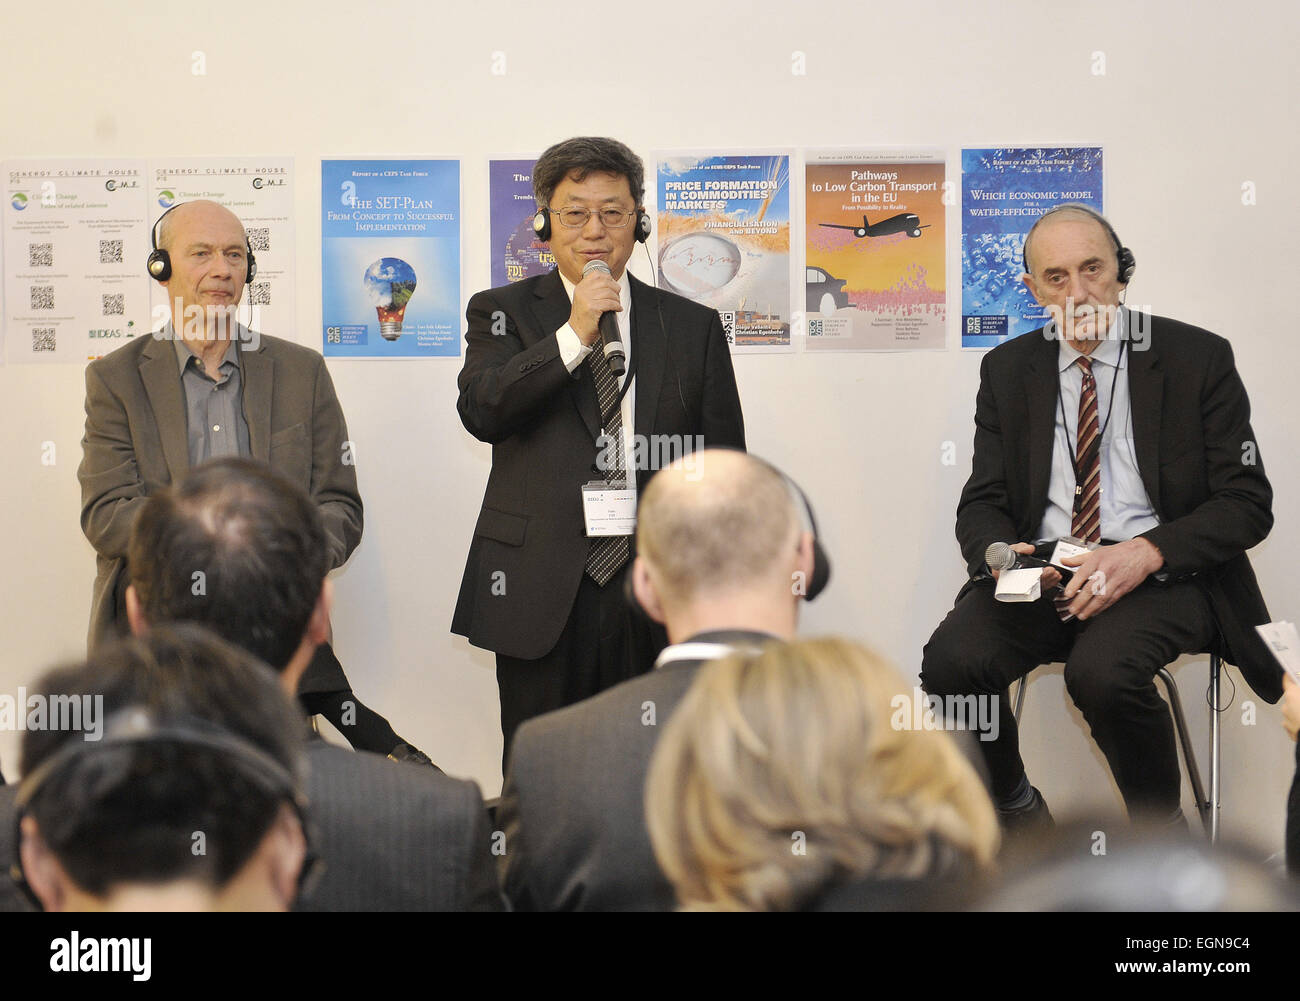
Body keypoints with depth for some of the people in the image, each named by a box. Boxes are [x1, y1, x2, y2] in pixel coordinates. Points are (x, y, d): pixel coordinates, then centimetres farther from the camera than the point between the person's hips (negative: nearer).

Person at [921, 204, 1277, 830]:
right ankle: (1016, 809, 4)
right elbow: (982, 502, 11)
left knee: (1102, 672, -34)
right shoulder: (1008, 369, 11)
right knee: (950, 661, -25)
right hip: (1040, 569, 3)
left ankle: (1161, 829, -6)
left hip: (1162, 572, -3)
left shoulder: (1199, 358, 1)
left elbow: (1247, 503, -4)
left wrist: (1145, 554, -21)